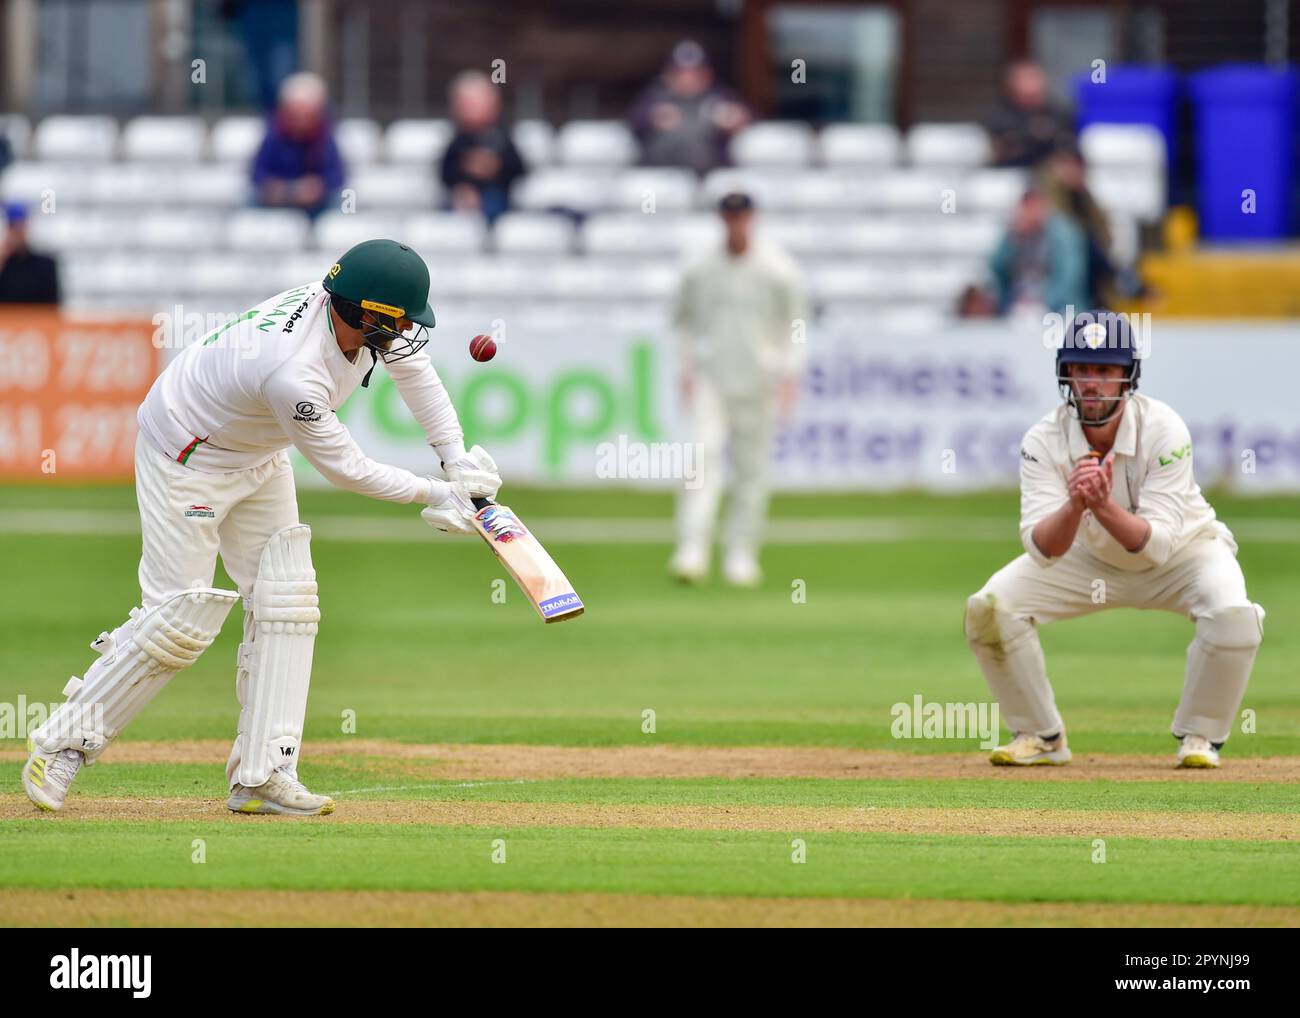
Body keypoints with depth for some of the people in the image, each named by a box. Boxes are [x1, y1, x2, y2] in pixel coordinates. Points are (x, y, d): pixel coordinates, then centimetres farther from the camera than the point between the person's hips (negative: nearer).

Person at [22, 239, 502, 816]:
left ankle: (261, 777, 0)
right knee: (181, 618, -10)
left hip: (257, 460, 9)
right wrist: (436, 496, -16)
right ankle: (63, 745, 4)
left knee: (286, 606, 0)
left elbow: (412, 364, 5)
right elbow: (344, 468, -26)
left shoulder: (352, 306, -17)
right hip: (186, 459, -9)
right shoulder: (293, 373, -40)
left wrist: (457, 460, -2)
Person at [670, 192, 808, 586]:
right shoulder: (701, 269, 4)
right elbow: (684, 320, 16)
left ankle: (741, 555, 12)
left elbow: (796, 323, 2)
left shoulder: (777, 270, -3)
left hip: (758, 382, -1)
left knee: (751, 469, 2)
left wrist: (789, 373, -8)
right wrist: (687, 368, 6)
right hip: (711, 380, 1)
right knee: (704, 456, -14)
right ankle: (692, 551, -21)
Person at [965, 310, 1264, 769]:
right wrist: (1073, 507, -54)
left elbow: (1156, 544, -36)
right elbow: (1042, 549, -33)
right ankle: (1041, 737, 2)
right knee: (988, 607, -17)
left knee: (1233, 614, -33)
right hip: (1090, 556, 3)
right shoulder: (1044, 441, -24)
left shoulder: (1163, 429, -30)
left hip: (1180, 549, -2)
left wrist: (1104, 506, -55)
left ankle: (1199, 736, -8)